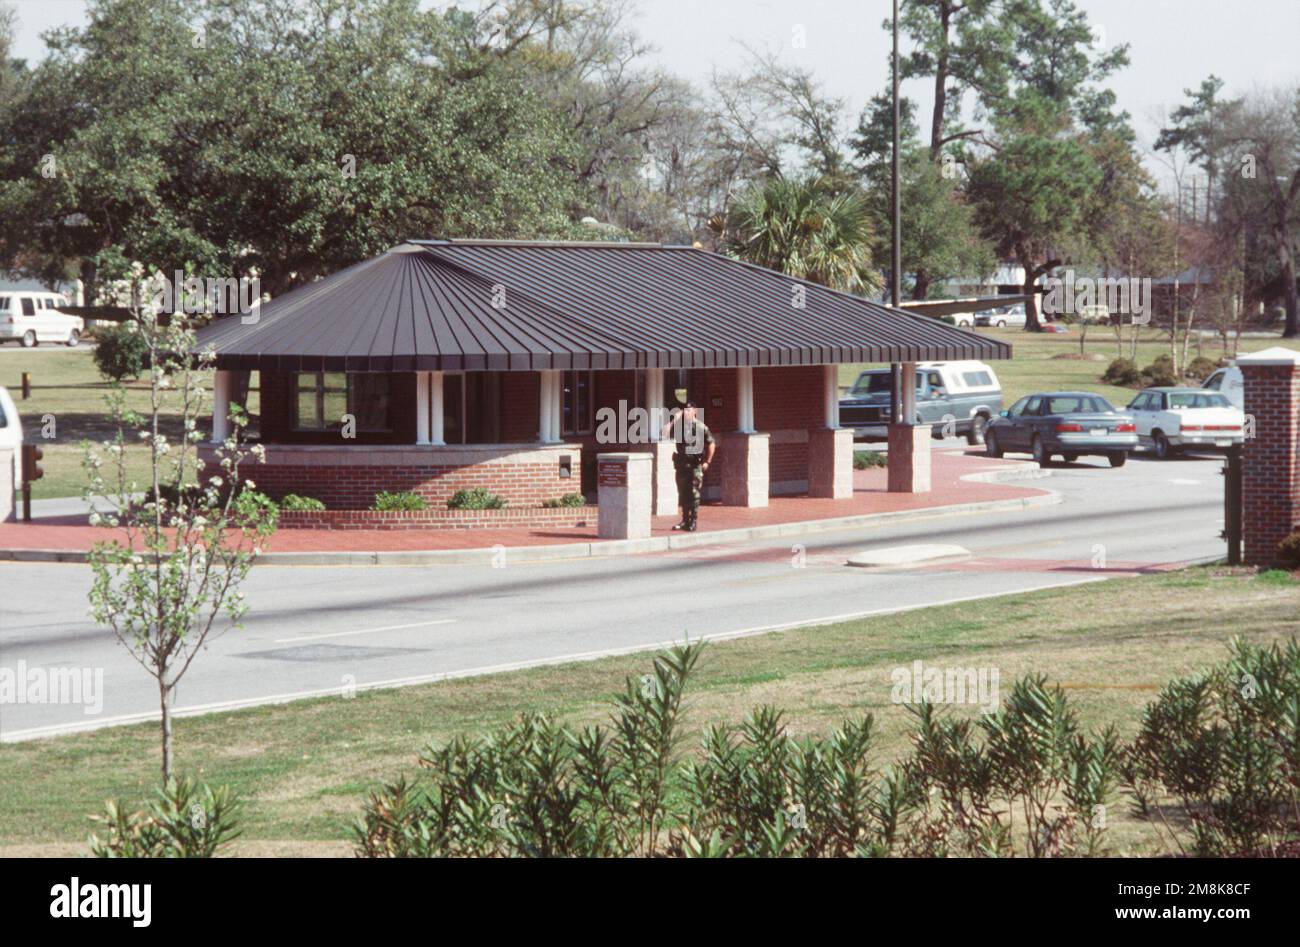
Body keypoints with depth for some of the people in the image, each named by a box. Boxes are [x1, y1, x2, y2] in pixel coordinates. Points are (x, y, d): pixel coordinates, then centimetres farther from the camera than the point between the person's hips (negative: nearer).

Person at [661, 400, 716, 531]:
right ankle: (685, 520, 17)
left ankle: (693, 521, -2)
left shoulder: (701, 427, -3)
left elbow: (711, 444, 4)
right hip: (681, 463, 4)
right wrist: (673, 421, -8)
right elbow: (665, 434, -3)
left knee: (694, 493, -5)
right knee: (683, 493, 8)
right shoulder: (679, 426, 7)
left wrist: (707, 461, 2)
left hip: (695, 463, -4)